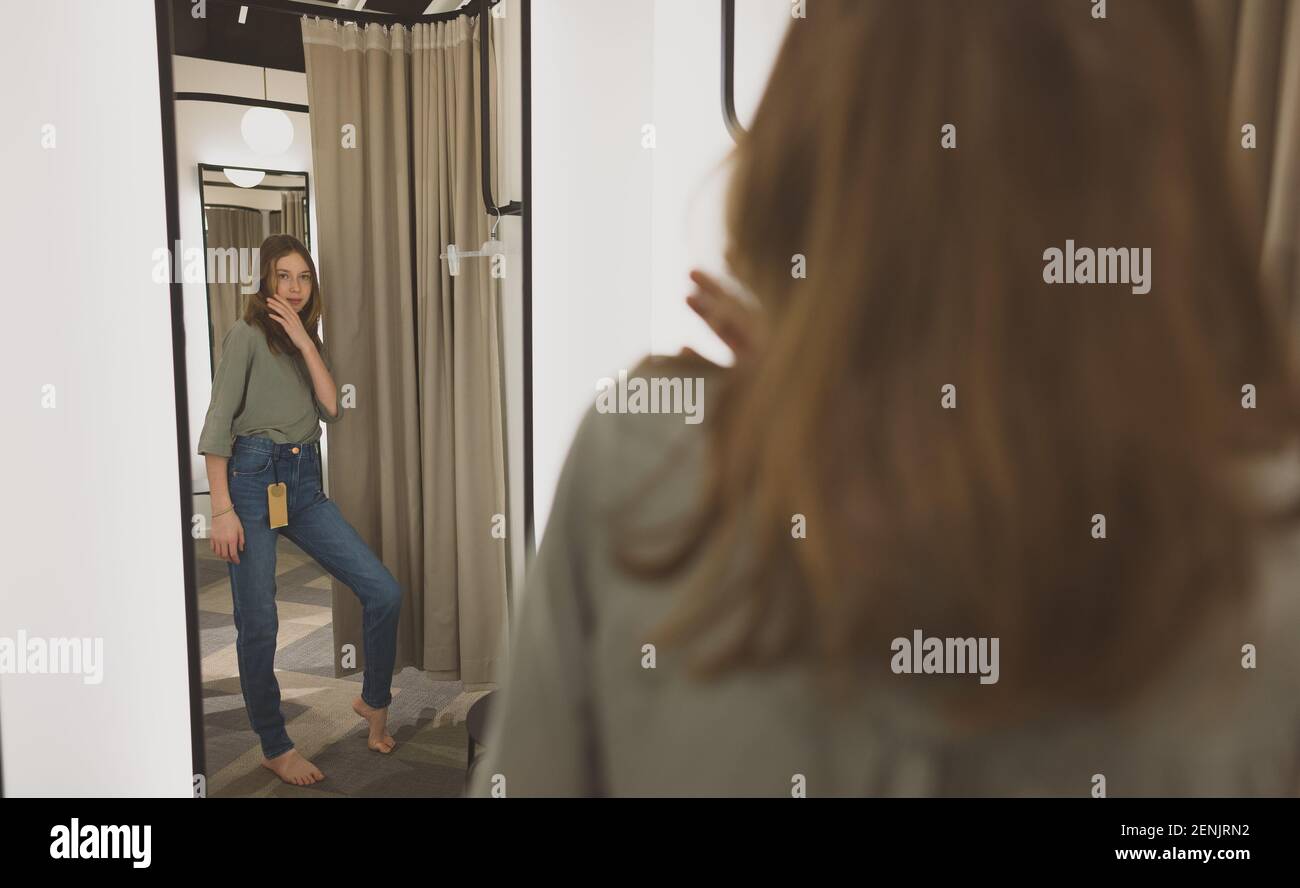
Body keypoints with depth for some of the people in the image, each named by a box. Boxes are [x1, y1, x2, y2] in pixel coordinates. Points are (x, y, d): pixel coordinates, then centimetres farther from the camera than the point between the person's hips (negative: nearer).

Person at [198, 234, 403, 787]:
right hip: (253, 478, -6)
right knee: (258, 623, -1)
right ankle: (274, 748, 16)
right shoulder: (246, 335, -1)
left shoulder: (306, 341, 18)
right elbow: (218, 424, -9)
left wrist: (303, 339, -4)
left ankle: (374, 701, 18)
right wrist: (222, 510, -16)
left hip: (304, 483, 6)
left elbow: (331, 409, 2)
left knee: (384, 592, -3)